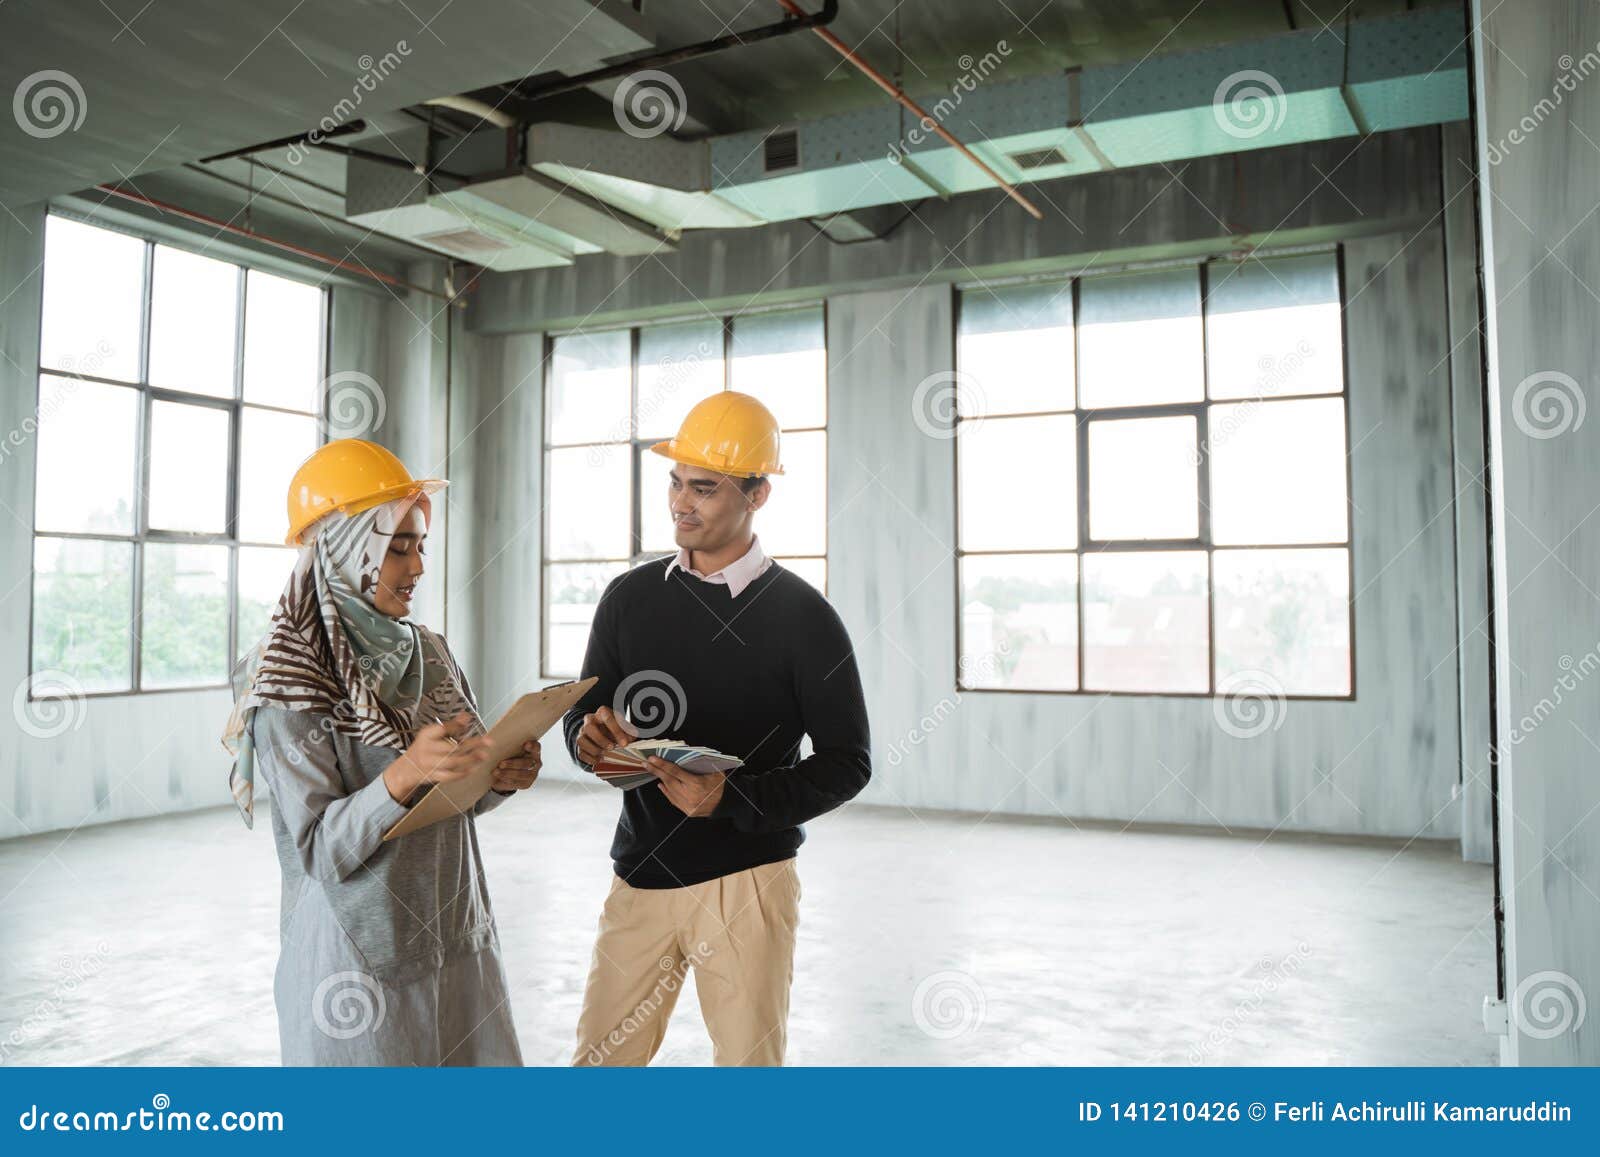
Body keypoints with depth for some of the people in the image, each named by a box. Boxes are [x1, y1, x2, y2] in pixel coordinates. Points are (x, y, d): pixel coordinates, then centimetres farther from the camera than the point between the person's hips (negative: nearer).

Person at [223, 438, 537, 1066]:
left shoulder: (429, 653, 4)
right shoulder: (290, 684, -13)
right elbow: (322, 850, -17)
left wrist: (499, 778, -10)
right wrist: (404, 774, -33)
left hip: (457, 941, 5)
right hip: (357, 961, -5)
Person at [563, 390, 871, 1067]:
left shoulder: (801, 616, -7)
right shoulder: (630, 597, 5)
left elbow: (847, 762, -6)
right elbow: (583, 719, 10)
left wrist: (731, 797, -21)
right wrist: (591, 737, -15)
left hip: (746, 881, -3)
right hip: (640, 876, 4)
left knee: (749, 1060, 10)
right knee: (600, 1060, 9)